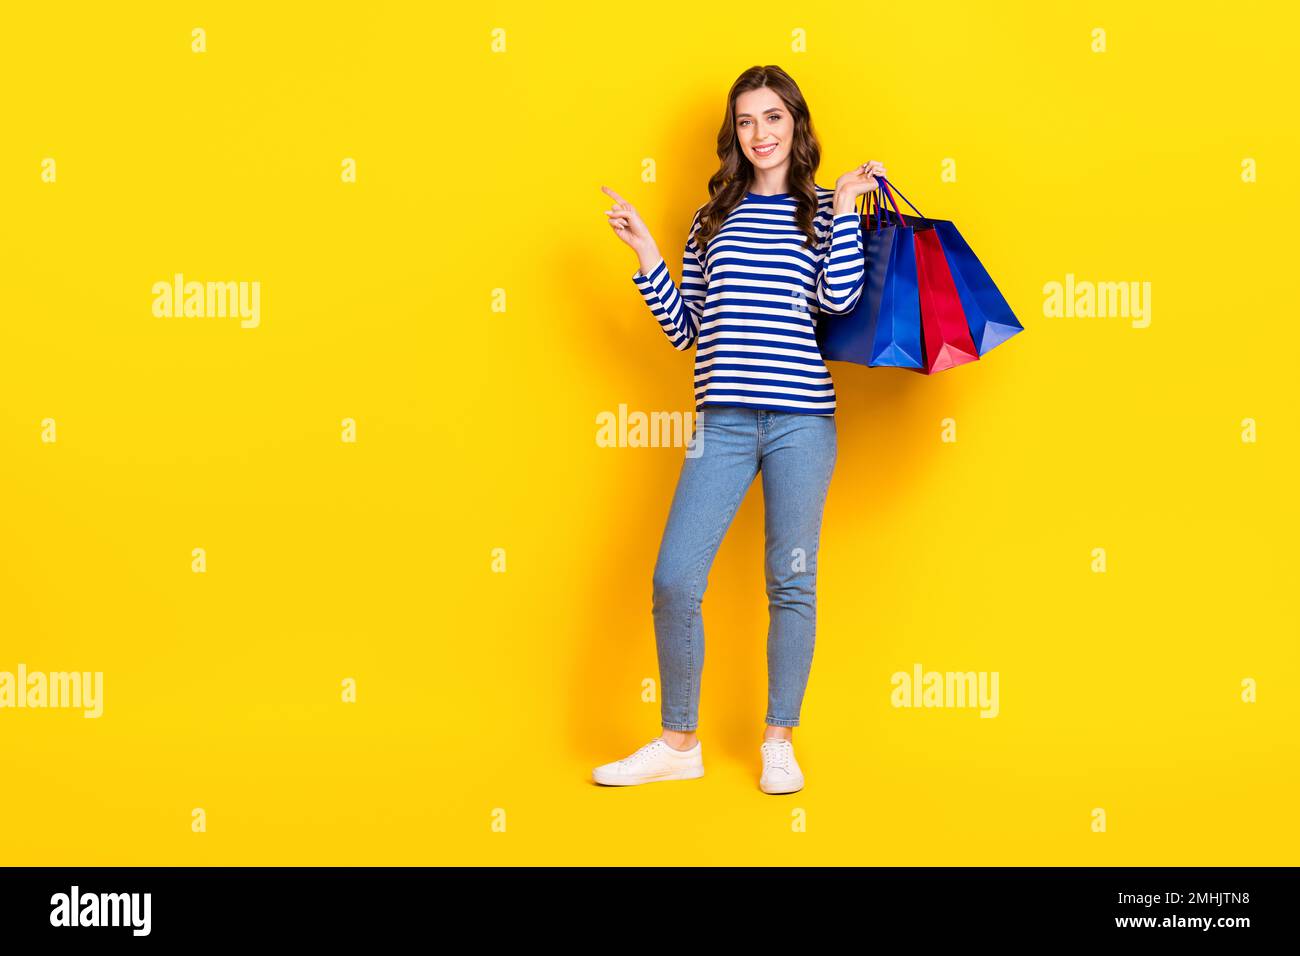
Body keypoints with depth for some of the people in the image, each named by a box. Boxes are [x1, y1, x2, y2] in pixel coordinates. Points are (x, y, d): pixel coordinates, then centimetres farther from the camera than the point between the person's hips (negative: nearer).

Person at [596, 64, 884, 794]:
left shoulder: (824, 213, 8)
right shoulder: (714, 219, 14)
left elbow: (841, 301, -10)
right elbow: (683, 329, 12)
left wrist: (845, 207, -7)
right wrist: (645, 254, 5)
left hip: (802, 422, -2)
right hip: (724, 423, 2)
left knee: (792, 583, 5)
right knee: (674, 580, -3)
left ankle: (780, 741, 20)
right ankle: (679, 743, 13)